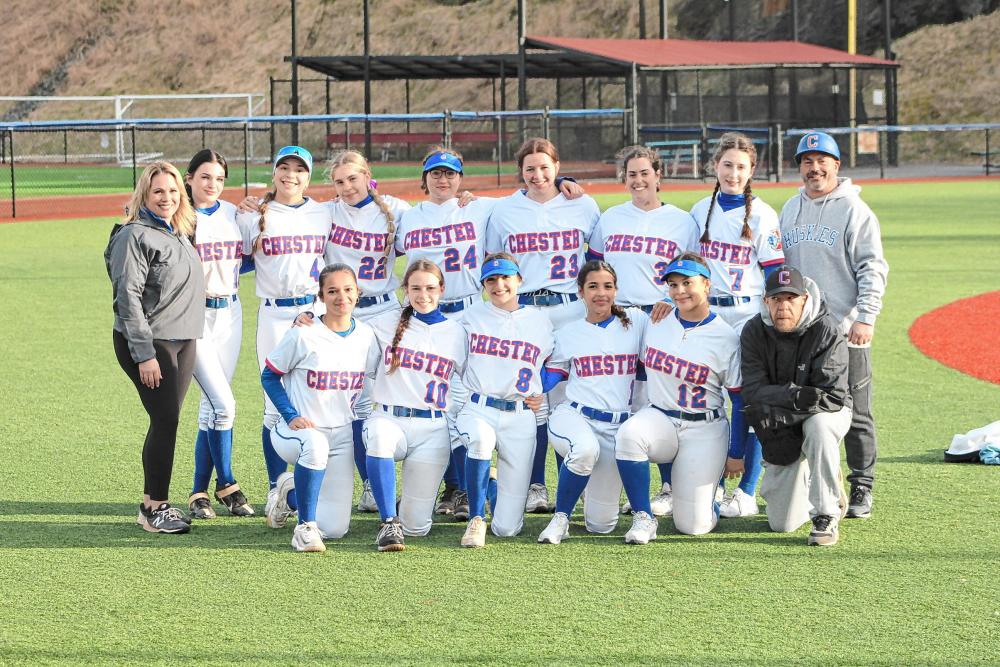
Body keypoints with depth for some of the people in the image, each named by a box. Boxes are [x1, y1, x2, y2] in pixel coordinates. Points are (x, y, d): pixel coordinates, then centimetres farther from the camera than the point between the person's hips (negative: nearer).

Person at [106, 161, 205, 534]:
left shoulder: (179, 234, 14)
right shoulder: (135, 236, -11)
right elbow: (128, 297, -16)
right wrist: (144, 355, -19)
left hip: (182, 342, 8)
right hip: (148, 342, -8)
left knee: (167, 422, 9)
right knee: (165, 420, -10)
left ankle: (152, 504, 17)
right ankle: (155, 509, -2)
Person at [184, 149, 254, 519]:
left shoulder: (232, 214, 10)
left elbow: (245, 259, 18)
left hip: (229, 313, 5)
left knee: (211, 405, 7)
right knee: (223, 404, -12)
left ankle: (200, 491, 13)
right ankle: (226, 485, 3)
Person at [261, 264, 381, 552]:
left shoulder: (367, 336, 1)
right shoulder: (303, 335, -11)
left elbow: (371, 383, 15)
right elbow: (269, 376, -3)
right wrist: (292, 417, -14)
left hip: (342, 436, 4)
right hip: (298, 430, -4)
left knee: (334, 529, -3)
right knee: (315, 445, -44)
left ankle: (290, 491, 29)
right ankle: (305, 526, -26)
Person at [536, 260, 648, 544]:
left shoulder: (636, 322, 9)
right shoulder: (568, 333, 12)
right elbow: (550, 375, 13)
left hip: (617, 426, 1)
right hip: (574, 416, -1)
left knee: (601, 524, -3)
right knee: (586, 449, -41)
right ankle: (560, 518, -19)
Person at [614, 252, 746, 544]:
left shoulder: (726, 338, -8)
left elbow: (739, 399, -2)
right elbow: (640, 369, 15)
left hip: (704, 431, -3)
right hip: (659, 418, 3)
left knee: (693, 526, -9)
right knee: (628, 435, -35)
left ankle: (710, 501, 30)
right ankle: (643, 518, -19)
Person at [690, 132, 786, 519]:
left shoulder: (762, 215, -3)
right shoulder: (701, 212, 10)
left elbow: (774, 273, -5)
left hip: (748, 316, -4)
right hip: (707, 314, 5)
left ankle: (747, 493, 0)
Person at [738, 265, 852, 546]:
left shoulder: (827, 331, -21)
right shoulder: (754, 332, -12)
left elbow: (833, 397, -26)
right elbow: (752, 392, -18)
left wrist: (778, 415, -31)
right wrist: (795, 395, -35)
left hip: (827, 415, -3)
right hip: (782, 426, 3)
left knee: (818, 426, -42)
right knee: (782, 523, -3)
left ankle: (826, 517, -28)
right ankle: (833, 491, 31)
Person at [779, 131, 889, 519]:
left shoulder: (854, 210, -4)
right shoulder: (790, 210, 15)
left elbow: (873, 268, -8)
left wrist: (865, 318, -16)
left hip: (845, 330, -5)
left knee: (854, 414, -2)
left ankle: (861, 489, 4)